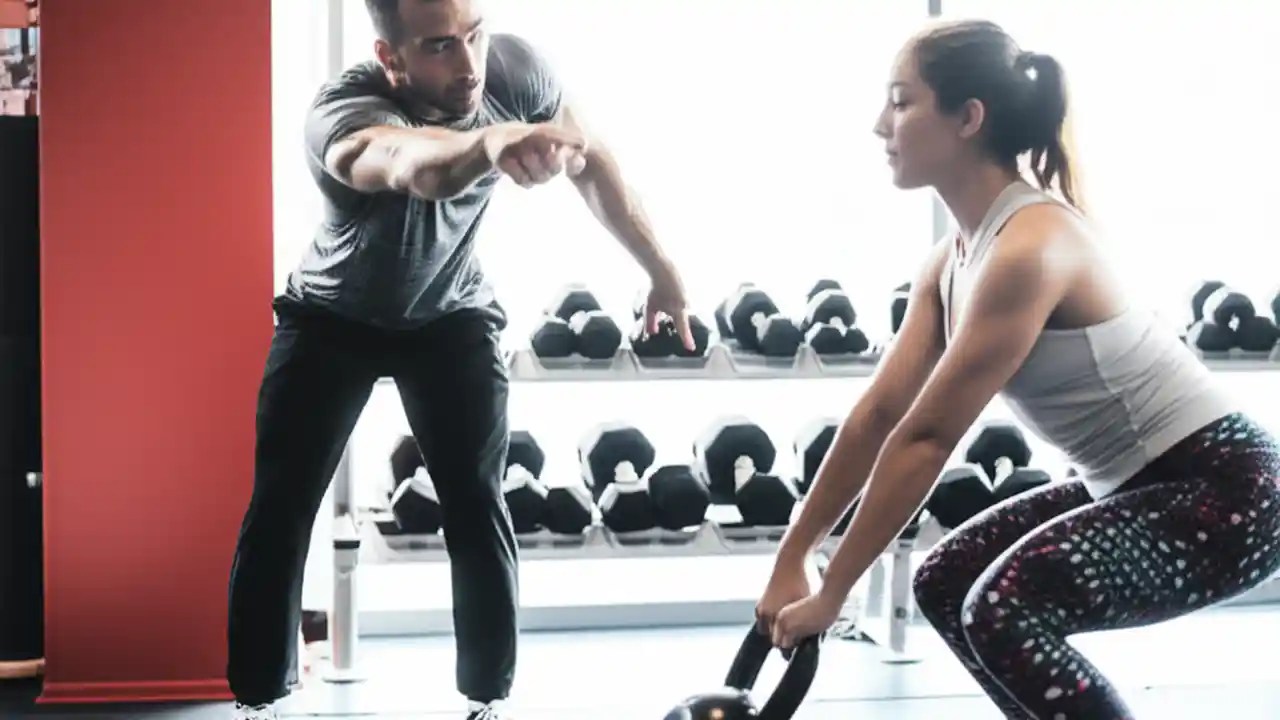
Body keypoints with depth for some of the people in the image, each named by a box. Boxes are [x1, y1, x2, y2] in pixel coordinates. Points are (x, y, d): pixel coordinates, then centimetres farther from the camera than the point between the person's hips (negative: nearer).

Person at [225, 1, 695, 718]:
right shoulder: (343, 112, -38)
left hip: (452, 313, 2)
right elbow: (408, 163, -64)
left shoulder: (514, 67, -26)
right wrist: (488, 143, -86)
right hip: (334, 317, -2)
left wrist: (662, 271, -2)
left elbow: (593, 159, -7)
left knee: (478, 504, -8)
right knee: (280, 504, -5)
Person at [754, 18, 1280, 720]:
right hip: (1139, 483, 10)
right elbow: (879, 415, 5)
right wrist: (790, 560, 5)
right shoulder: (956, 256, 3)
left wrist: (830, 593, -19)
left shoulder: (1029, 248, -26)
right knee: (945, 585, 12)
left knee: (1001, 612, -25)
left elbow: (925, 438, -24)